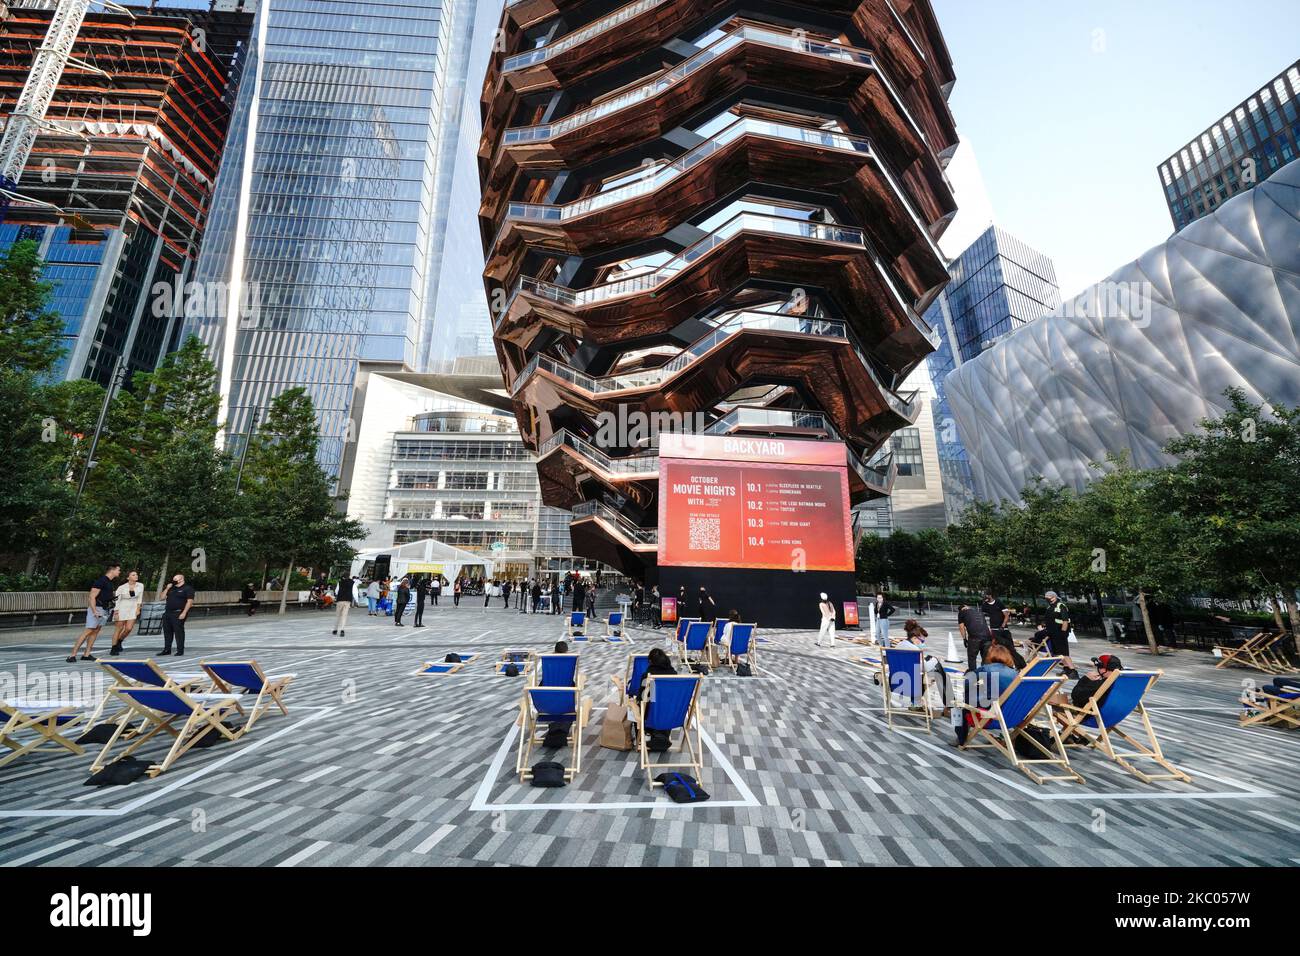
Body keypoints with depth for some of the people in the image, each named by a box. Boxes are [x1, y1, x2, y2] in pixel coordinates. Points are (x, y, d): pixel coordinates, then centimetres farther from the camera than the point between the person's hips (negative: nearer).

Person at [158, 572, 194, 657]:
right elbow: (163, 598, 15)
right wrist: (167, 588, 4)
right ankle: (167, 649, 22)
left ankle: (180, 651, 1)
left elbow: (190, 601, -12)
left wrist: (184, 613, -19)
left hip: (178, 613, -7)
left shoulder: (187, 588, -6)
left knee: (179, 632, -5)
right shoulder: (171, 588, 18)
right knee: (167, 631, 11)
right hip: (167, 612, 8)